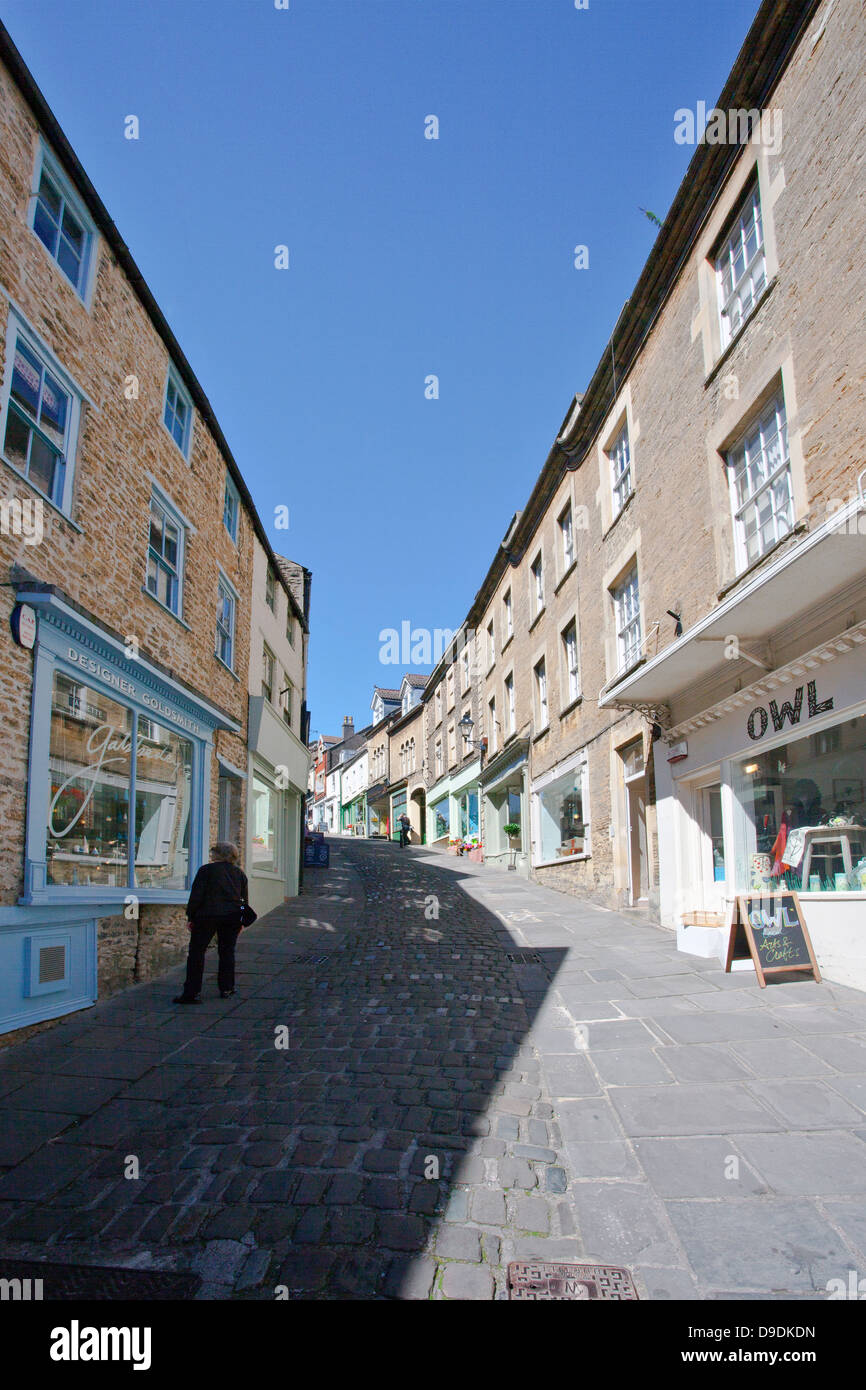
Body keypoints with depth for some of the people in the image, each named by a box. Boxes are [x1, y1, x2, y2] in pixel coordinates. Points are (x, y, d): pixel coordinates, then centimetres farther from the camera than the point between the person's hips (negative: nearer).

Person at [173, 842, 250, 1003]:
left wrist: (191, 917, 1)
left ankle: (191, 992, -3)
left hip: (208, 915, -4)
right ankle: (226, 988, 18)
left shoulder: (206, 870, -2)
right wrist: (241, 922, 22)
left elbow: (196, 895, -5)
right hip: (233, 916, 4)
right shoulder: (240, 873, 12)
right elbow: (245, 899, 15)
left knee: (196, 951, 1)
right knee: (227, 952, 15)